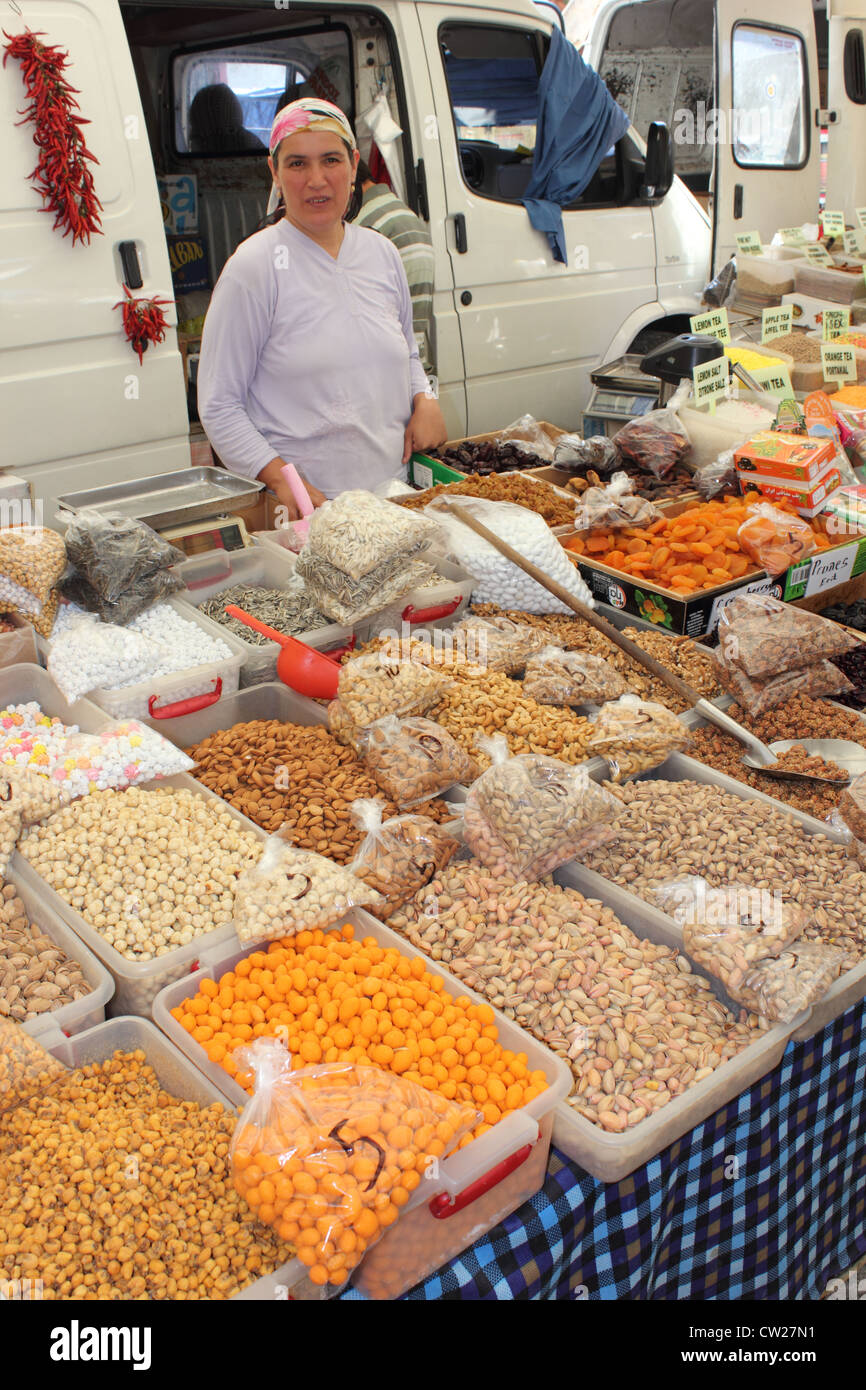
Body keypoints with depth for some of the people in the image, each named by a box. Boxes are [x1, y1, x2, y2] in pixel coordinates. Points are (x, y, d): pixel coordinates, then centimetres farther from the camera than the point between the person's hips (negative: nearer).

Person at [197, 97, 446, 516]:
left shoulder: (383, 254, 8)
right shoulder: (253, 269, -9)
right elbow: (219, 406, -9)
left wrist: (425, 400, 2)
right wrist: (284, 480, -20)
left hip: (394, 488, 5)